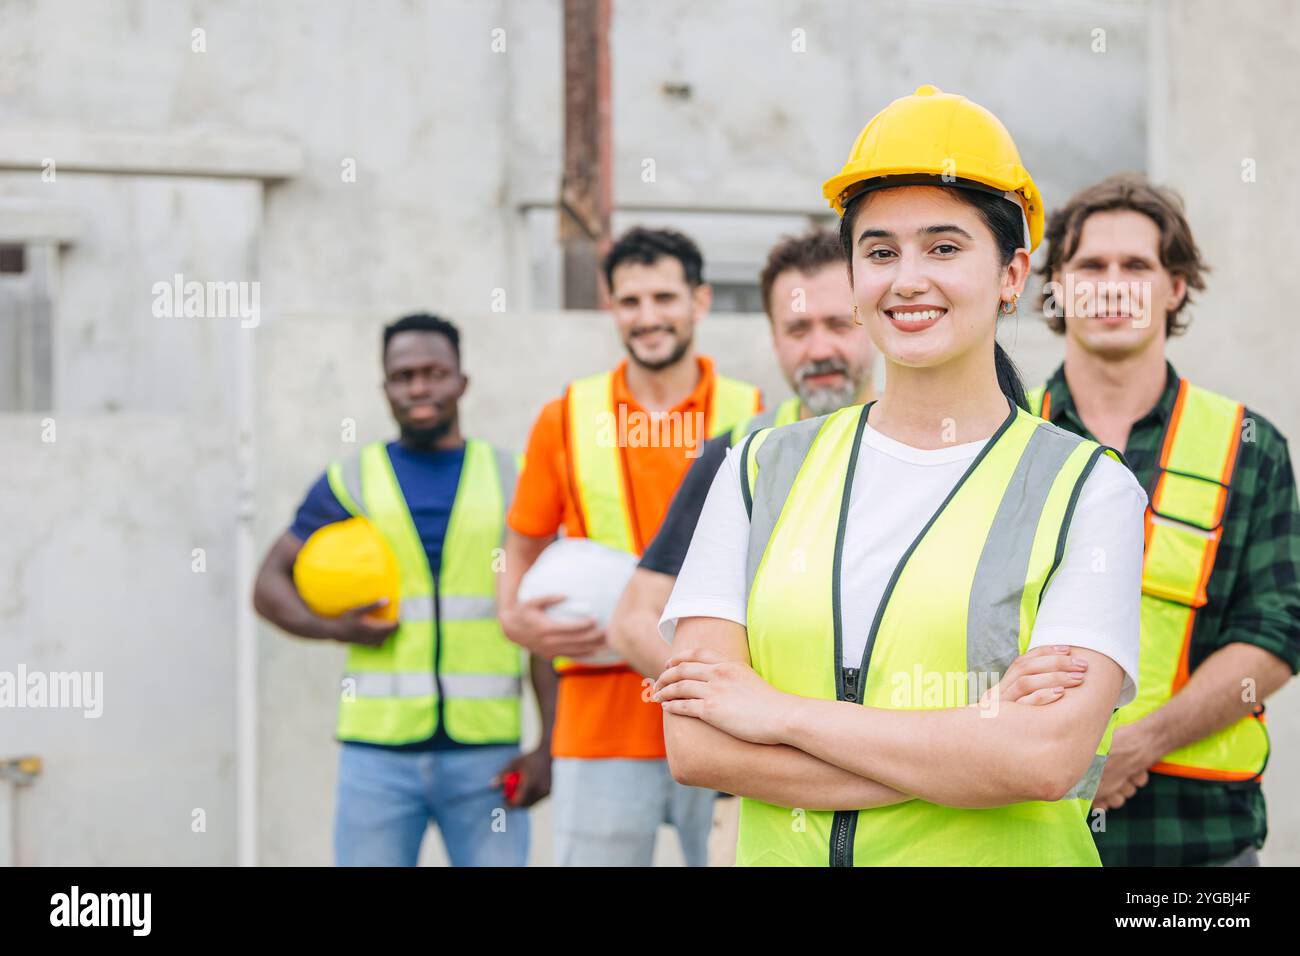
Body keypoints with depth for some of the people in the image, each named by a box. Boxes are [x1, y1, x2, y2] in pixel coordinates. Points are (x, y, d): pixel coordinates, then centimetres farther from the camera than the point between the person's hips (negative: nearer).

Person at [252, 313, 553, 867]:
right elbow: (270, 586, 10)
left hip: (485, 753, 0)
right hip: (379, 751, 0)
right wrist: (332, 628, -10)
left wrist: (550, 745, -2)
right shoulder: (350, 483, 7)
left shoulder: (511, 480, 8)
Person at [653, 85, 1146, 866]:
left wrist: (779, 712, -12)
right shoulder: (764, 471, 4)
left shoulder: (1087, 488, -4)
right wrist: (973, 747, -15)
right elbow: (694, 744, -7)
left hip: (1007, 851, -2)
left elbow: (1046, 761, -17)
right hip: (782, 852, 2)